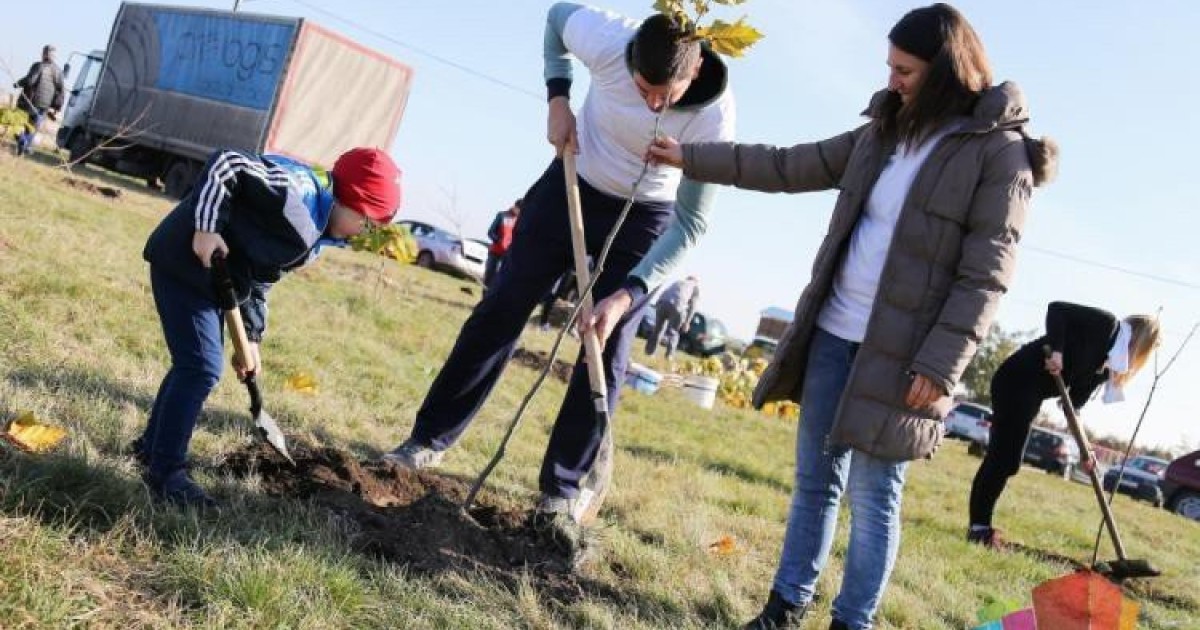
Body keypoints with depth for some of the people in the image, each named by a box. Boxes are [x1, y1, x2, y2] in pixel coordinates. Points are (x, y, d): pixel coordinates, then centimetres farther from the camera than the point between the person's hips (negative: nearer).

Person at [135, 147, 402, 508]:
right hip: (185, 260, -10)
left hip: (210, 273, 10)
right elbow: (227, 164, -25)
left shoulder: (311, 237, 9)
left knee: (194, 363, 19)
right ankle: (165, 472, 0)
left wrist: (251, 339, 8)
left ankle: (152, 446, 35)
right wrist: (207, 228, -28)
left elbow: (259, 281, 13)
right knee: (202, 368, -10)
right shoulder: (300, 190, -22)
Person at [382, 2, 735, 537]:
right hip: (573, 185, 2)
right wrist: (557, 98, -13)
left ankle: (560, 491, 7)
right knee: (499, 311, 2)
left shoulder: (713, 118, -30)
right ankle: (430, 439, 13)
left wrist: (626, 295, -33)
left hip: (645, 216, -2)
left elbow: (690, 222, -24)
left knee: (606, 354, -6)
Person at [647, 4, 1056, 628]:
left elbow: (984, 275, -12)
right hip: (833, 332, 6)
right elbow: (788, 167, 17)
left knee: (873, 498, 2)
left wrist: (939, 366, -18)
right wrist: (692, 157, 17)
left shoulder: (1000, 152, -8)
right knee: (815, 480, 14)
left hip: (899, 353, -6)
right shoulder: (882, 133, 12)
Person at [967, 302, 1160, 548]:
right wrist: (1056, 350, -28)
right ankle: (979, 527, -9)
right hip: (1017, 380, -9)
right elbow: (1056, 309, -16)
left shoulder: (1107, 366, 16)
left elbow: (1077, 398, 8)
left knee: (1007, 459, 8)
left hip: (1031, 394, 9)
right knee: (1004, 456, -11)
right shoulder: (1106, 323, -6)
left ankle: (980, 526, 12)